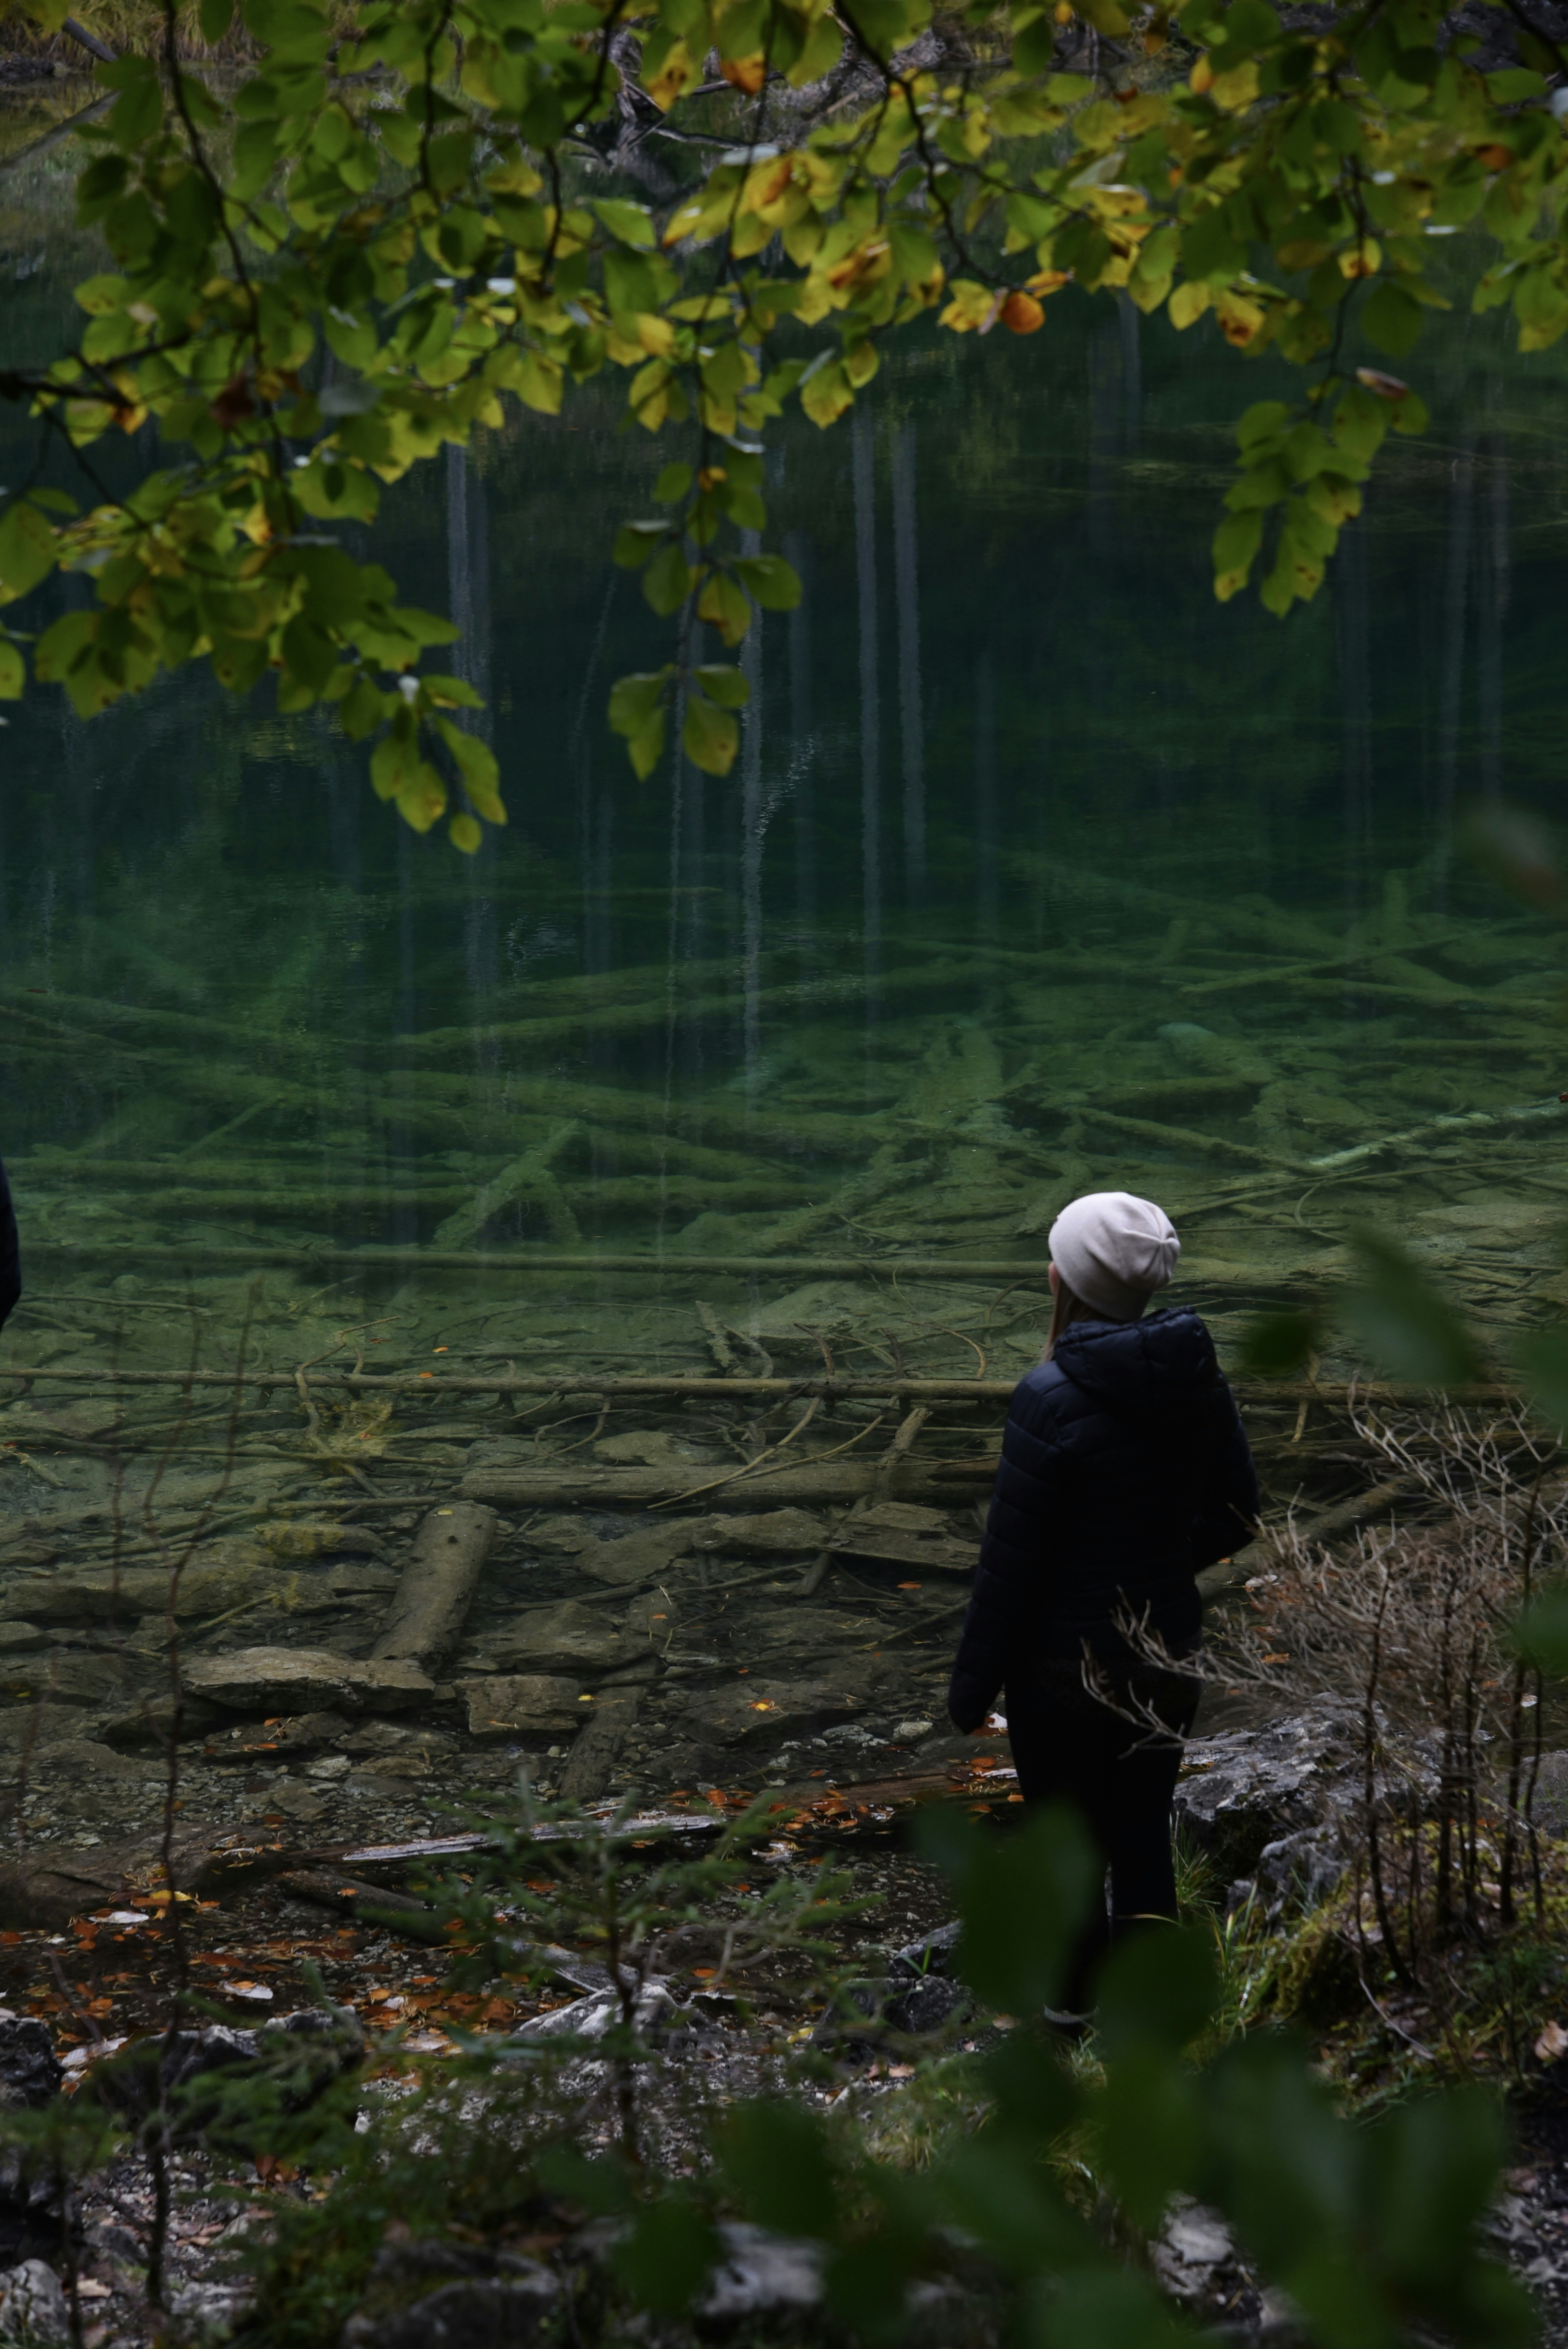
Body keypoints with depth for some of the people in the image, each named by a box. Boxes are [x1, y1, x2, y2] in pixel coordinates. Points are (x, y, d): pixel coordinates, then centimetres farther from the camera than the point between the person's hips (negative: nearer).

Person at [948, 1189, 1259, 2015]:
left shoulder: (1051, 1401, -24)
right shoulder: (1197, 1379, -6)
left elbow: (1010, 1562, -17)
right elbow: (1235, 1513, 7)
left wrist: (972, 1687, -7)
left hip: (1067, 1668, -6)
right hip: (1168, 1652, 6)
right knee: (1145, 1840, 20)